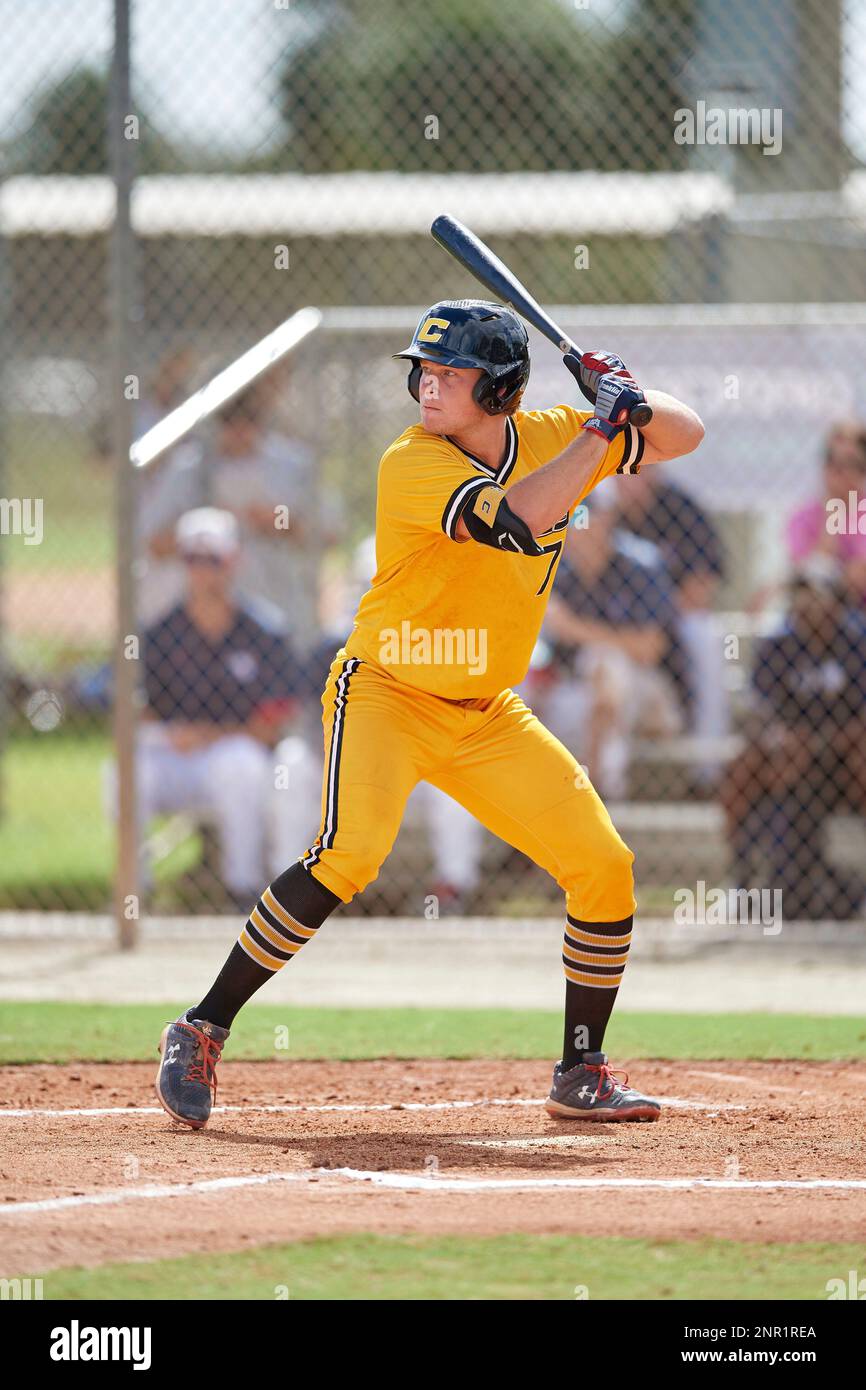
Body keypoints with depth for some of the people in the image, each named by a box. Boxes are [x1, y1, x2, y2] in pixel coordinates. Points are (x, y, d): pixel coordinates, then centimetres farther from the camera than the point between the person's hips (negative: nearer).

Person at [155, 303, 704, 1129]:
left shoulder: (548, 438, 0)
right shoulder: (411, 464, -19)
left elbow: (683, 436, 10)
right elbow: (517, 520, -35)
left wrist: (628, 395, -11)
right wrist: (602, 425, -28)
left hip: (487, 718, 6)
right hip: (385, 694, -6)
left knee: (605, 868, 0)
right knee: (350, 852, -29)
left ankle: (581, 1075, 16)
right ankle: (201, 1034, -19)